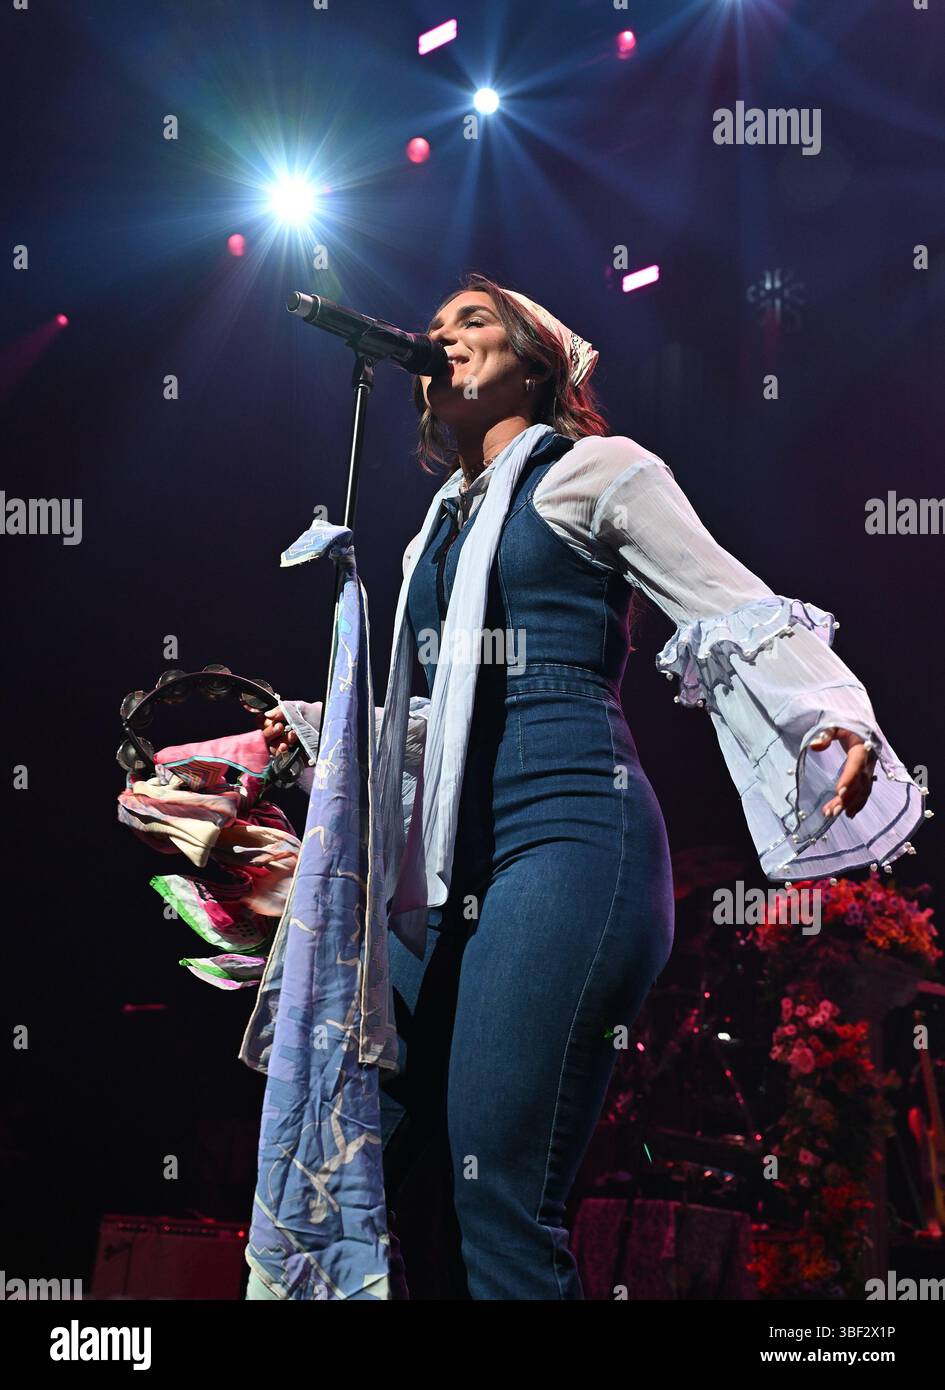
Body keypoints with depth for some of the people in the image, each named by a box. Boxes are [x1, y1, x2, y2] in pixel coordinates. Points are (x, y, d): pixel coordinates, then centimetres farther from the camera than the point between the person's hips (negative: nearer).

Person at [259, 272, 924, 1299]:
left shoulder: (595, 471, 7)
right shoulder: (435, 536, 27)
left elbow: (733, 608, -1)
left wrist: (833, 714, -18)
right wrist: (314, 725, 24)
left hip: (569, 832, -8)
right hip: (455, 861, 8)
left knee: (497, 1204, -17)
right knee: (397, 1172, 3)